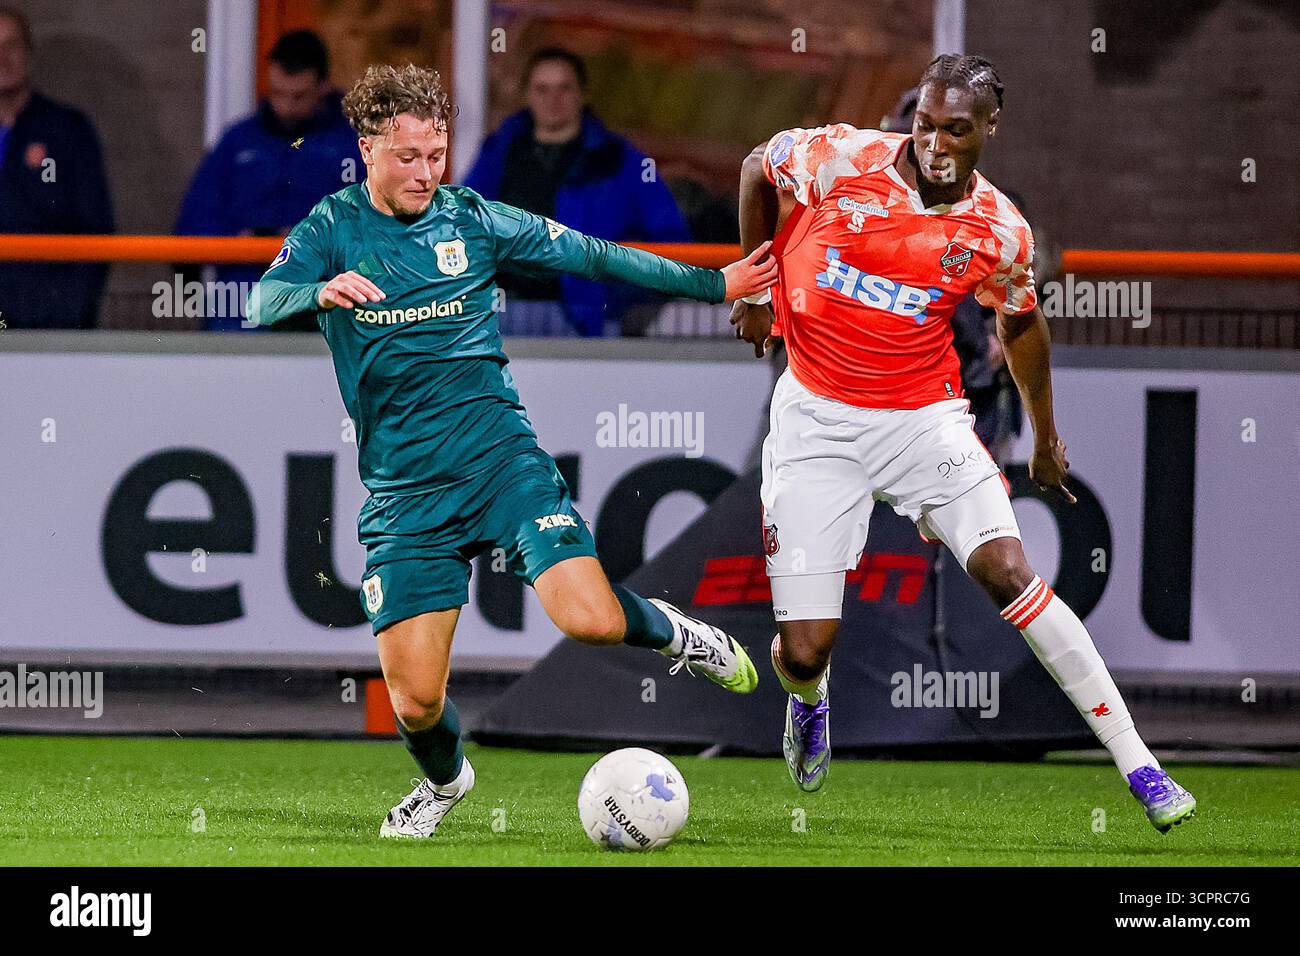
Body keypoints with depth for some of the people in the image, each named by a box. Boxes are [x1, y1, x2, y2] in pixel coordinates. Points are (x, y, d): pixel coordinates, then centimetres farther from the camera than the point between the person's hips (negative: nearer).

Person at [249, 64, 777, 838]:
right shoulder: (334, 229, 2)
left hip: (501, 459, 0)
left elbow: (594, 256, 13)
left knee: (591, 621, -22)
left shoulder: (472, 219, 6)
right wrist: (321, 292, -36)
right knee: (415, 699, -8)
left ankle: (667, 630, 14)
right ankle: (445, 780, 28)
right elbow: (263, 303, -14)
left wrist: (713, 284, 14)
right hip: (404, 492, 0)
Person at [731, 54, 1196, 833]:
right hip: (817, 418, -1)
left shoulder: (1000, 232, -5)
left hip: (924, 417, 1)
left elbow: (1021, 322, 14)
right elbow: (758, 166, 8)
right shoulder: (845, 160, -13)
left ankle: (1139, 767, -16)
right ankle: (808, 698, 37)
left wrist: (1046, 438, 25)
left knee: (1008, 570, -21)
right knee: (806, 649, -6)